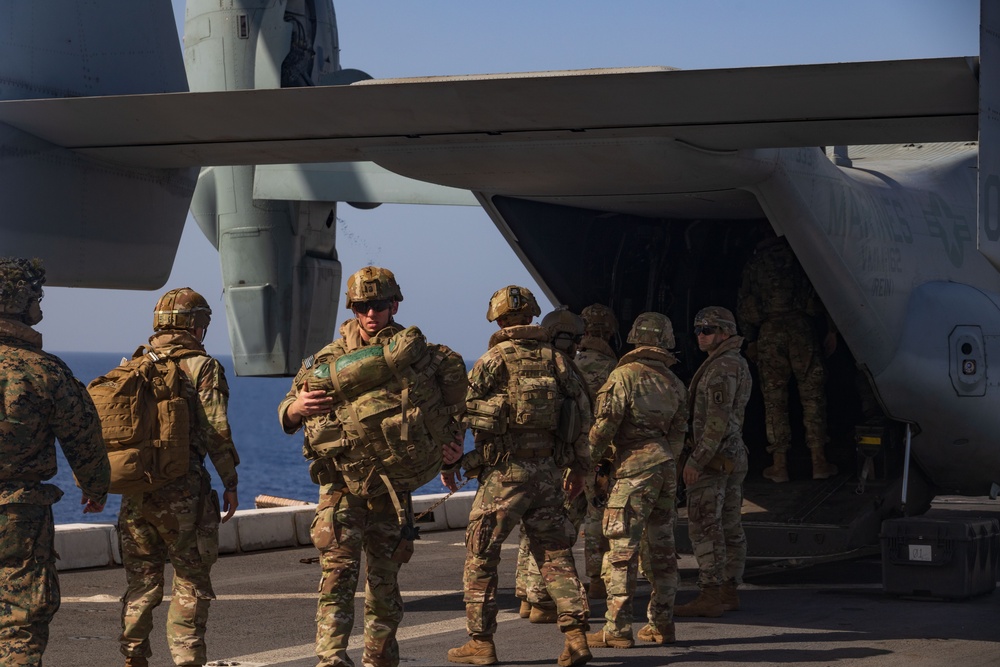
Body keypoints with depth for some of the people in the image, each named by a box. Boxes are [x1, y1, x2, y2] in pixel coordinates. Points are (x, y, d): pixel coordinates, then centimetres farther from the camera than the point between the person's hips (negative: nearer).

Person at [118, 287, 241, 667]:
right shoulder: (202, 367, -5)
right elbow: (216, 432, -11)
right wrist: (231, 483, -2)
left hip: (135, 489, 5)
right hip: (183, 489, -5)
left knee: (141, 580, 14)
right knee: (191, 582, 3)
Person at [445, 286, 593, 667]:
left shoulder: (494, 360, -6)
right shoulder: (556, 360, 7)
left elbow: (461, 411, -7)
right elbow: (582, 415, 9)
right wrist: (579, 468, 18)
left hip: (505, 471, -4)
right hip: (549, 472, 4)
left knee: (480, 556, 6)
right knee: (554, 554, 10)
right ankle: (576, 636, -1)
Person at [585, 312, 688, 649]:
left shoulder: (624, 375, -9)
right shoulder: (674, 383, 12)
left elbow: (604, 427, -12)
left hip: (634, 468, -7)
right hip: (667, 469, 7)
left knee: (622, 549, -6)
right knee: (661, 548, 12)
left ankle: (617, 629, -9)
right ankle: (661, 624, 15)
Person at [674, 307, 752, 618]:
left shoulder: (722, 368, -16)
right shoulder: (738, 364, 17)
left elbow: (718, 420, -23)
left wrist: (696, 460, -22)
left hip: (713, 458, -10)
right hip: (734, 457, 10)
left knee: (705, 527, -9)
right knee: (729, 527, 11)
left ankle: (709, 596, -10)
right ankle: (729, 591, 14)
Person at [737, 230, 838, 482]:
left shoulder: (756, 260, 14)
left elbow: (744, 304, 15)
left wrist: (751, 340, 20)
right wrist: (831, 330, 4)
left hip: (769, 330, 1)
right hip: (801, 326, -1)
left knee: (774, 398, 4)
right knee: (812, 395, 3)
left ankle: (780, 465, 2)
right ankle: (819, 461, 0)